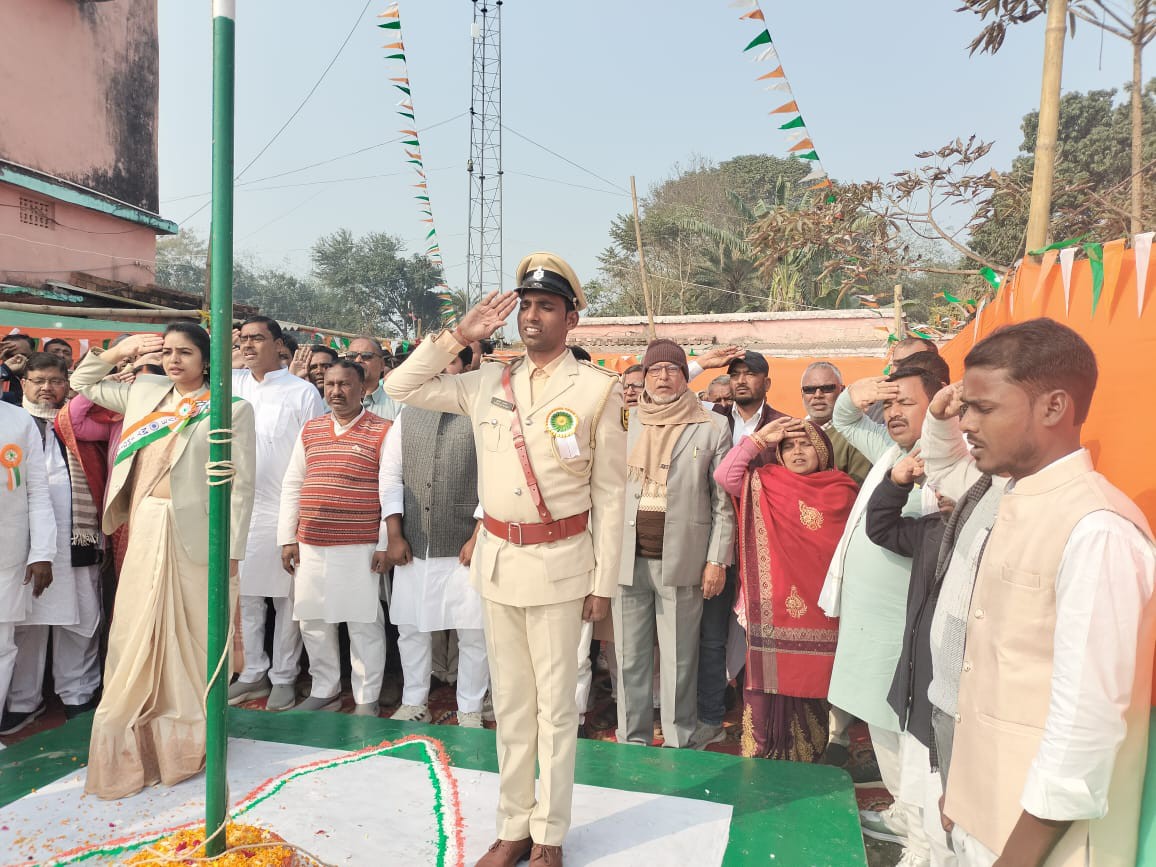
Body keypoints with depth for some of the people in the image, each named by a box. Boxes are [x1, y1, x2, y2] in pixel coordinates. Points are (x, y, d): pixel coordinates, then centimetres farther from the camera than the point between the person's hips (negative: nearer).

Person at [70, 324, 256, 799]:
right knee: (138, 636, 11)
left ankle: (187, 739, 22)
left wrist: (230, 549, -12)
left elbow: (242, 484, -8)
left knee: (191, 637, 5)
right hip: (144, 533, 5)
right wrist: (119, 351, 9)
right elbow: (83, 383, 26)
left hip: (195, 536, -5)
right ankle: (137, 742, 27)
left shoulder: (231, 410, -6)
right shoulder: (144, 391, 12)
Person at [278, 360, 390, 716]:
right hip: (310, 547, 5)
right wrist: (288, 538, 8)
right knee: (313, 622, 13)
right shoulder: (310, 430, 12)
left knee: (364, 625, 3)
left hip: (360, 548, -5)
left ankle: (366, 699, 18)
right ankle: (325, 690, 31)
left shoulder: (382, 432, -4)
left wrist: (385, 543, -9)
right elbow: (291, 486, 13)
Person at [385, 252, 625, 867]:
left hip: (559, 562, -4)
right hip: (496, 559, 4)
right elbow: (401, 387, 8)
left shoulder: (598, 389, -6)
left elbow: (609, 492, -6)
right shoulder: (488, 384, 6)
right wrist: (459, 336, 0)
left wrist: (603, 581, -6)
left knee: (555, 704, 8)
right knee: (510, 702, 15)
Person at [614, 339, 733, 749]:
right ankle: (632, 743, 23)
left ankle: (679, 746, 20)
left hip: (680, 560, -2)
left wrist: (717, 559, -5)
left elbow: (724, 502, 1)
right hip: (628, 558, 3)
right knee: (630, 659, 10)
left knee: (679, 662, 6)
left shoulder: (712, 428, 2)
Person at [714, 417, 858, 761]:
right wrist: (760, 438, -7)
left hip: (820, 613, 0)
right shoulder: (767, 484, 5)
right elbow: (725, 475, -8)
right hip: (773, 610, 0)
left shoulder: (843, 492, 3)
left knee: (810, 690, 8)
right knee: (766, 687, 3)